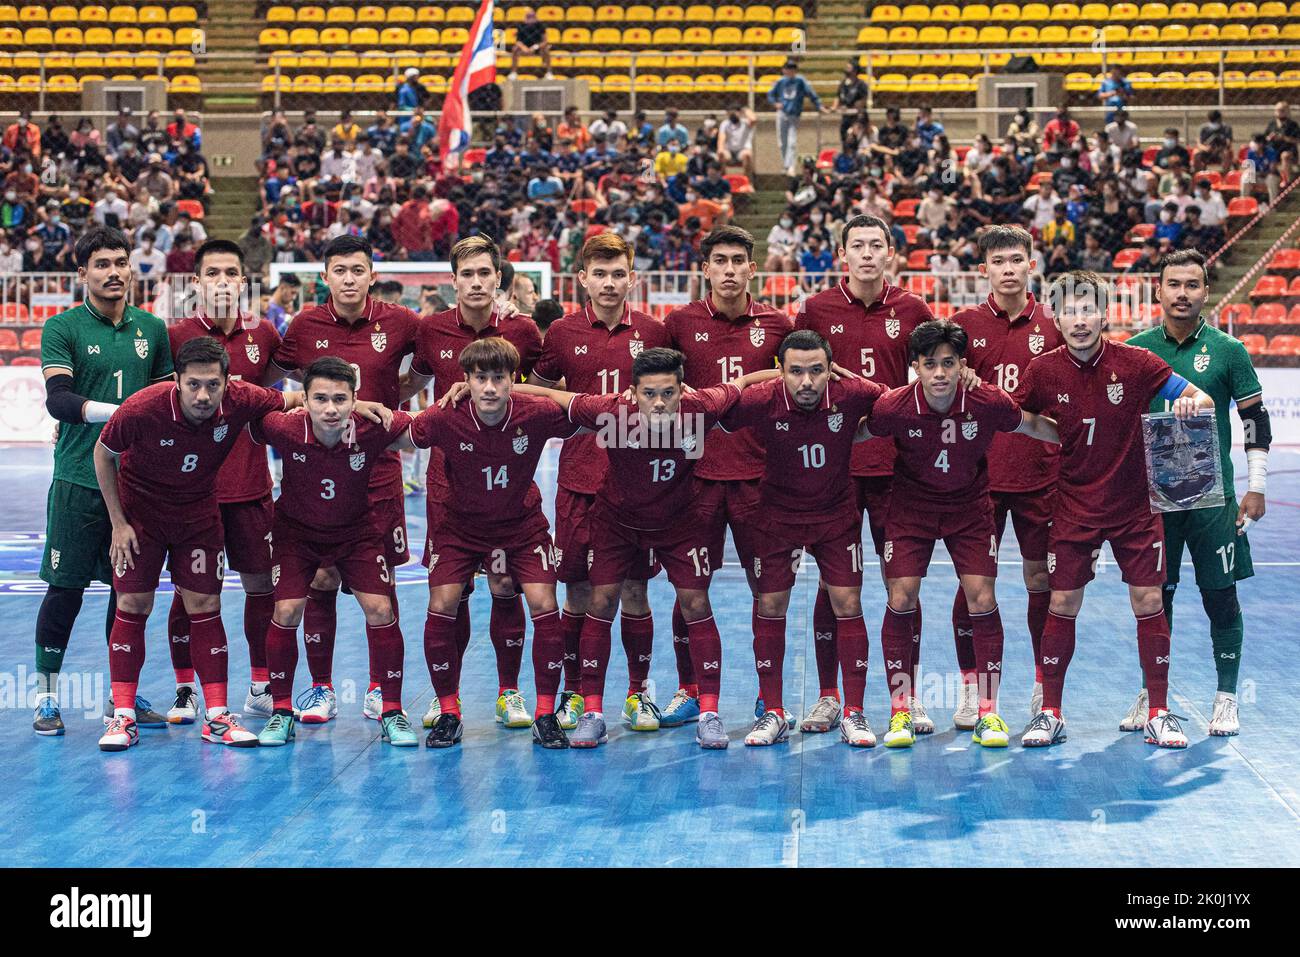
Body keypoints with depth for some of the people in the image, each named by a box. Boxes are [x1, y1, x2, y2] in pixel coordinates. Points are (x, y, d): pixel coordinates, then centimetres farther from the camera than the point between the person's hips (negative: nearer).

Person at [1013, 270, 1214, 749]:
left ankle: (1158, 714, 12)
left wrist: (1192, 401, -28)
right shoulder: (1044, 370, -7)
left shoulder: (1135, 362, -10)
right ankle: (1050, 713, 11)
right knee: (1062, 604, 0)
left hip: (1135, 506, 0)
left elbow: (1203, 399, -7)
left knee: (1149, 602, 0)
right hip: (1074, 506, 0)